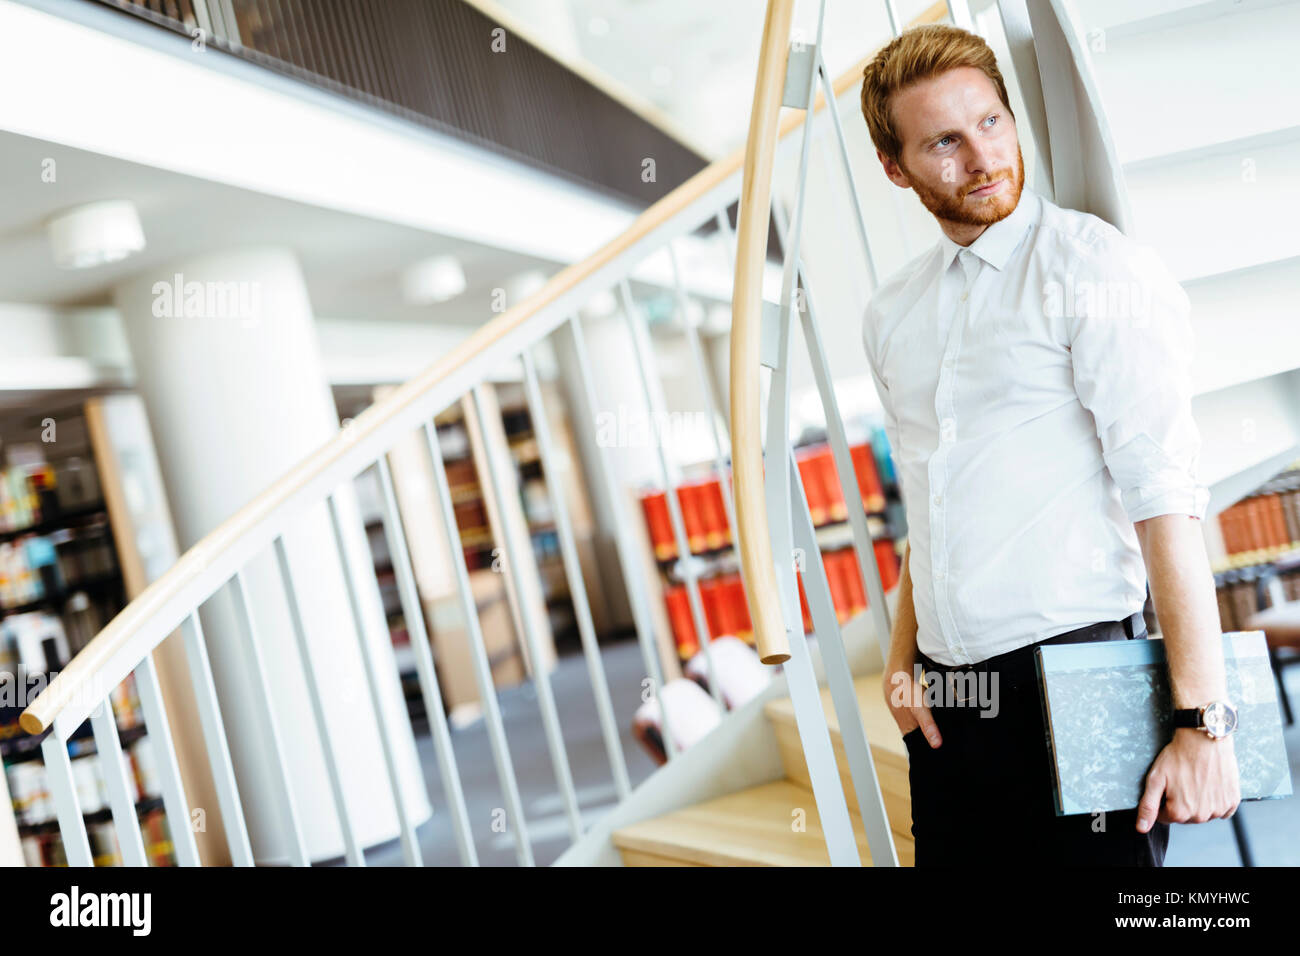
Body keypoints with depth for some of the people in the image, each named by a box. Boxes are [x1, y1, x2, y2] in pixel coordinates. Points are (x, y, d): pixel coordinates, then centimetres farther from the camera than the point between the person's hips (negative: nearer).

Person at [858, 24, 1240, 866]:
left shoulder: (1092, 266, -7)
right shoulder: (892, 315, 13)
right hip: (945, 704, 6)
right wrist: (903, 657, 8)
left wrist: (1203, 720, -18)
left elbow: (1164, 496, -14)